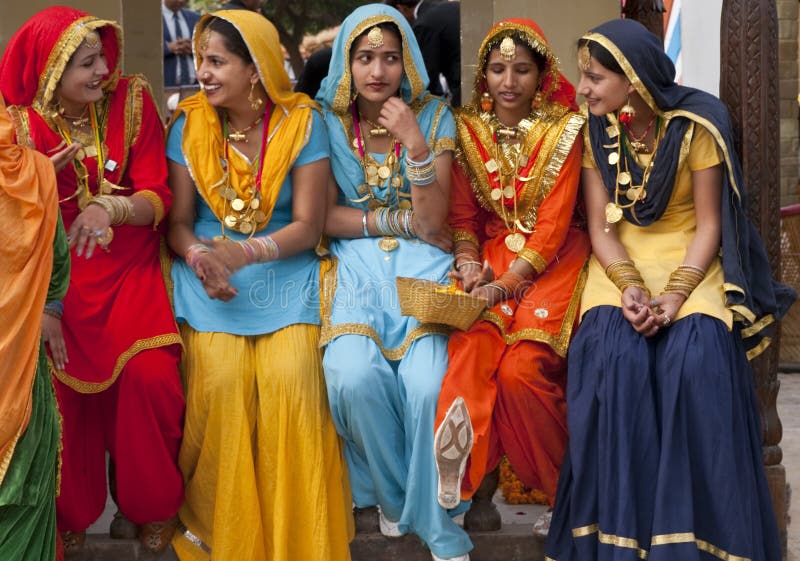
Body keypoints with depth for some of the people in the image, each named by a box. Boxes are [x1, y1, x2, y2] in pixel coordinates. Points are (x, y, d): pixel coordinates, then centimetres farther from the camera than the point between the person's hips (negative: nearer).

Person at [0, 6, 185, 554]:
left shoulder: (131, 100, -4)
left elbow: (157, 198, -8)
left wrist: (110, 208, -29)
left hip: (130, 270, 0)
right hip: (59, 277, 0)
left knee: (150, 374, -20)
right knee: (58, 380, -17)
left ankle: (154, 506, 4)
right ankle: (73, 512, 8)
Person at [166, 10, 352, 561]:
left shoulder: (302, 123, 0)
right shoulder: (190, 124, 5)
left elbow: (307, 226, -4)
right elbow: (179, 221, 5)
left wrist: (241, 253, -19)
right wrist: (200, 257, -17)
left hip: (283, 270, -1)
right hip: (209, 274, 1)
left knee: (291, 375, -26)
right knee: (220, 376, -26)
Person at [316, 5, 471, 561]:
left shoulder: (434, 117, 5)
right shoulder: (329, 122, 6)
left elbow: (433, 221, -3)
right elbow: (323, 216, 0)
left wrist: (416, 144, -15)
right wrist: (402, 221, -5)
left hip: (420, 264, 0)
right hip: (357, 264, 0)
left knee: (427, 383, -28)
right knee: (356, 377, -30)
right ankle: (394, 494, -3)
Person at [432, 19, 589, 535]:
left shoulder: (563, 130, -4)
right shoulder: (469, 129, 7)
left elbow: (553, 225, -10)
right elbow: (463, 215, 9)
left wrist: (505, 285, -20)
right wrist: (468, 263, -12)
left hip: (551, 260, -3)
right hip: (492, 255, 3)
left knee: (521, 367, -23)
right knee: (469, 350, -30)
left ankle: (567, 489, -7)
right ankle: (462, 467, -35)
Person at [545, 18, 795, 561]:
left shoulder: (696, 126, -11)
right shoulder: (597, 132, -1)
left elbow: (708, 227, -9)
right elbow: (600, 228, -3)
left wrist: (674, 296, -23)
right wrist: (630, 287, -21)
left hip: (690, 261, -2)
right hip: (622, 263, 2)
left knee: (696, 359, -31)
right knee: (613, 357, -28)